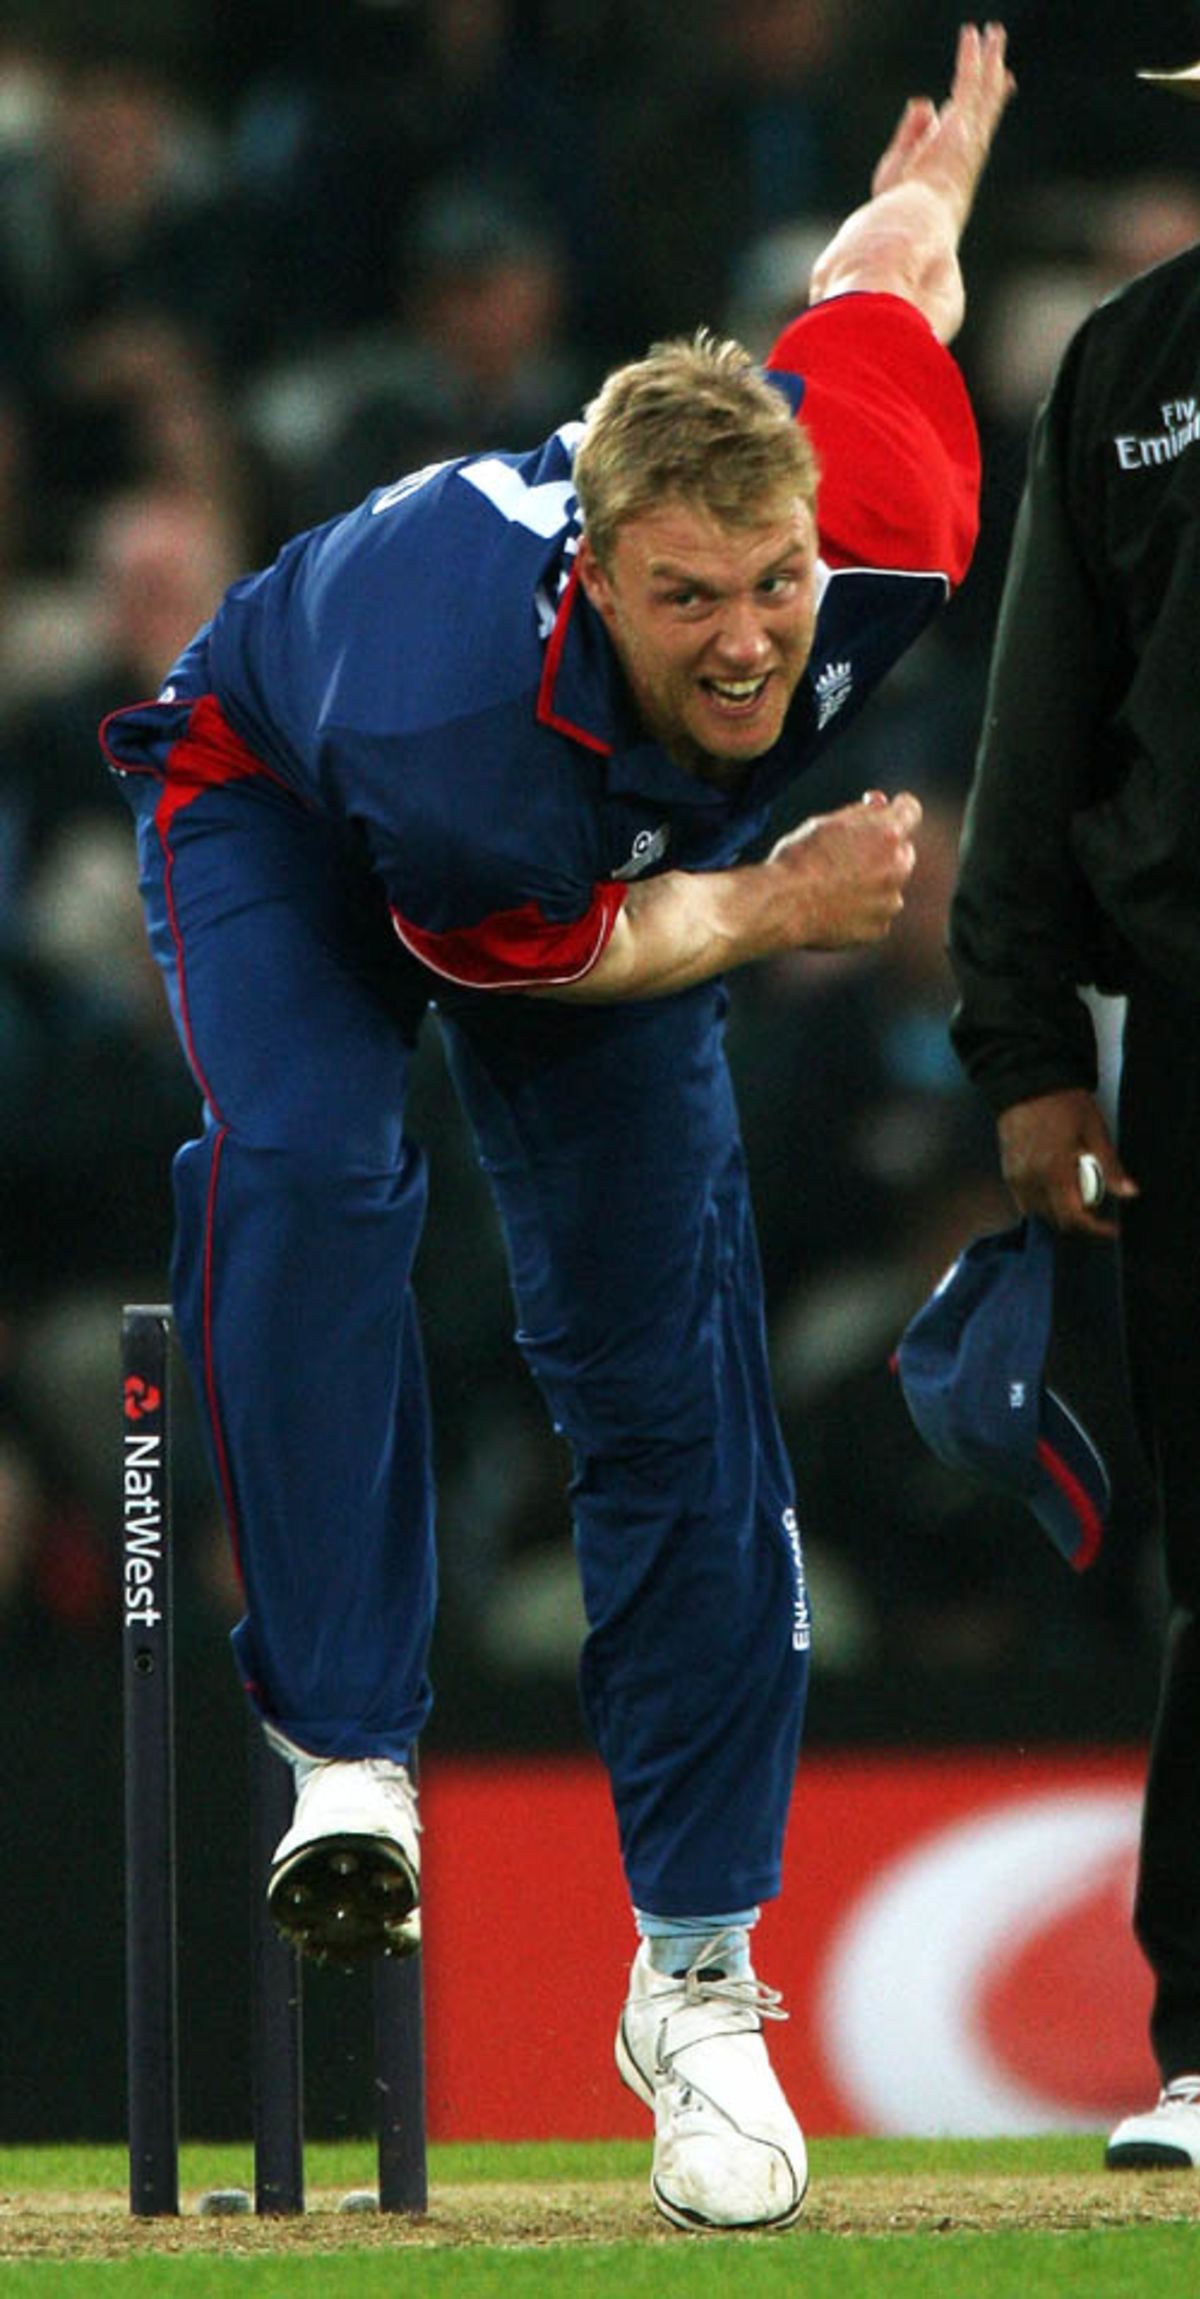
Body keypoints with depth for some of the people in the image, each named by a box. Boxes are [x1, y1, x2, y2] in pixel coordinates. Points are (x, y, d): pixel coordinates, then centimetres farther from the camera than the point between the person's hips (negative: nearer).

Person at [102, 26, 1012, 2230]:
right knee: (307, 1164, -36)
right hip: (284, 803, -4)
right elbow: (539, 948, -22)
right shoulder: (456, 736, -46)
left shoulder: (892, 519, -37)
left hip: (620, 846, 4)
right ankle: (347, 1755, -32)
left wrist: (940, 175, 9)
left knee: (667, 1370, -4)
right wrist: (779, 907, -26)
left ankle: (697, 1970, 2)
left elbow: (881, 264, -13)